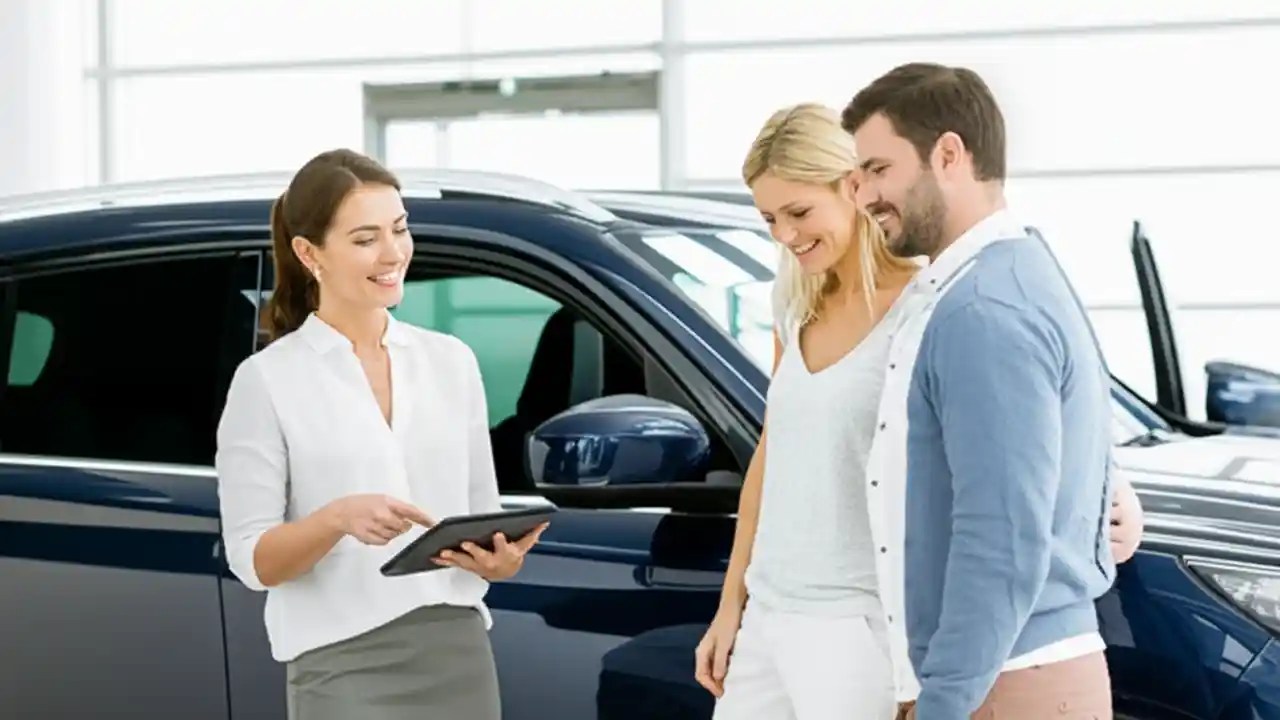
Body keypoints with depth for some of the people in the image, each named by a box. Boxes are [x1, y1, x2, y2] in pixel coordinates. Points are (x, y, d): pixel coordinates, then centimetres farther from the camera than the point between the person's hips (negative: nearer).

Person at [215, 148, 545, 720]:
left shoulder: (452, 361, 11)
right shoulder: (268, 380, -3)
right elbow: (251, 558, -6)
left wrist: (500, 558, -8)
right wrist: (338, 517, -25)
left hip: (461, 657, 5)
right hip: (346, 669, -5)